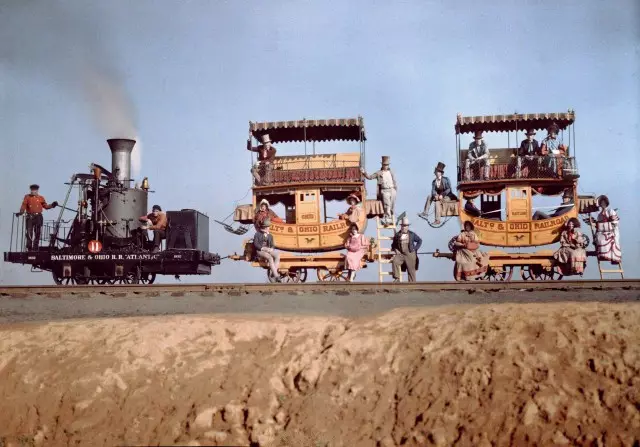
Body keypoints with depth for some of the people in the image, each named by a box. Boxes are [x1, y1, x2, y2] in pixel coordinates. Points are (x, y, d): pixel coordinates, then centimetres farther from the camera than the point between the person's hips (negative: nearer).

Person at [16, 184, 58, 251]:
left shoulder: (40, 198, 10)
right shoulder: (27, 197, 7)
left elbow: (45, 206, 7)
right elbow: (24, 206, -4)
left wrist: (52, 205, -9)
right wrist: (21, 212, -20)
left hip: (38, 217, 1)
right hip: (30, 217, -1)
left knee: (37, 233, 3)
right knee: (29, 233, -6)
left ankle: (35, 248, 11)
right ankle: (29, 248, 0)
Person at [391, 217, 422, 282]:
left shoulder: (412, 234, 5)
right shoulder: (397, 235, 6)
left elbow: (420, 241, 13)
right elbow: (393, 244, 18)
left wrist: (415, 249, 3)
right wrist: (395, 250, -1)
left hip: (410, 254, 0)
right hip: (400, 254, 1)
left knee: (411, 270, 0)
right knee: (395, 261, -28)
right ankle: (397, 278, -21)